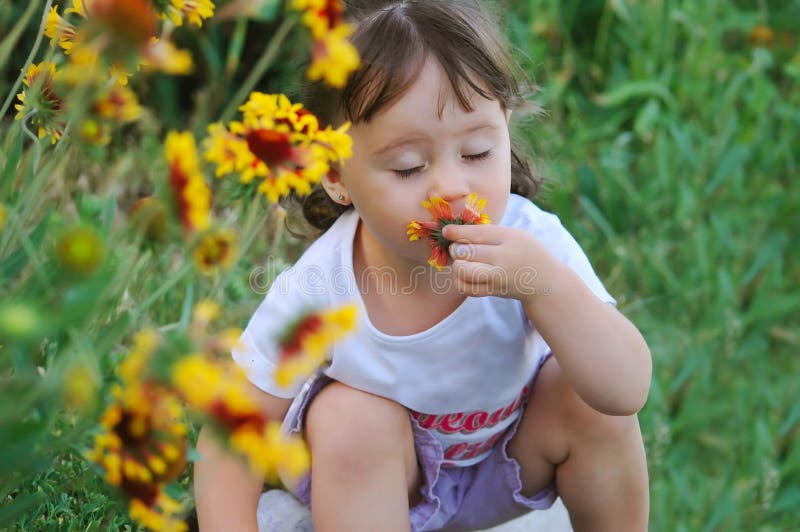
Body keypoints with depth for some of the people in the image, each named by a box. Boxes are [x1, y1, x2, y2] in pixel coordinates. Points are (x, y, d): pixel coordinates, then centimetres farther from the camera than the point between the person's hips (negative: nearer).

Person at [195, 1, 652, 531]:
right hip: (371, 480, -1)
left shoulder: (532, 242, -28)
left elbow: (627, 391, -32)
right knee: (348, 417, -30)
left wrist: (546, 281, -47)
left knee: (590, 401, -23)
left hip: (511, 464, 2)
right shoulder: (317, 290, -29)